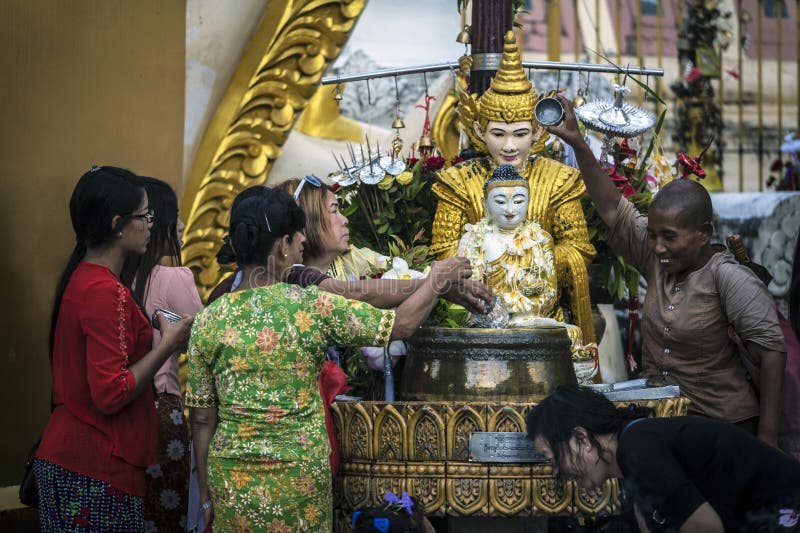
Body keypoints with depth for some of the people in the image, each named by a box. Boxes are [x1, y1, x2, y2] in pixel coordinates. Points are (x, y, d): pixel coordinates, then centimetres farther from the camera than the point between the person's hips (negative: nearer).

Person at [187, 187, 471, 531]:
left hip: (230, 480, 3)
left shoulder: (208, 321, -3)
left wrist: (206, 495, 12)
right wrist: (437, 281, 16)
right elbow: (401, 324, -2)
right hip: (299, 476, -3)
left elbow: (202, 418, 2)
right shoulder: (311, 306, -12)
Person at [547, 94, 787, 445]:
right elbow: (612, 209, 0)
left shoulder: (727, 277, -15)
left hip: (723, 424, -5)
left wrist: (767, 437, -19)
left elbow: (771, 350, -16)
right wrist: (577, 143, -9)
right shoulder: (656, 260, 2)